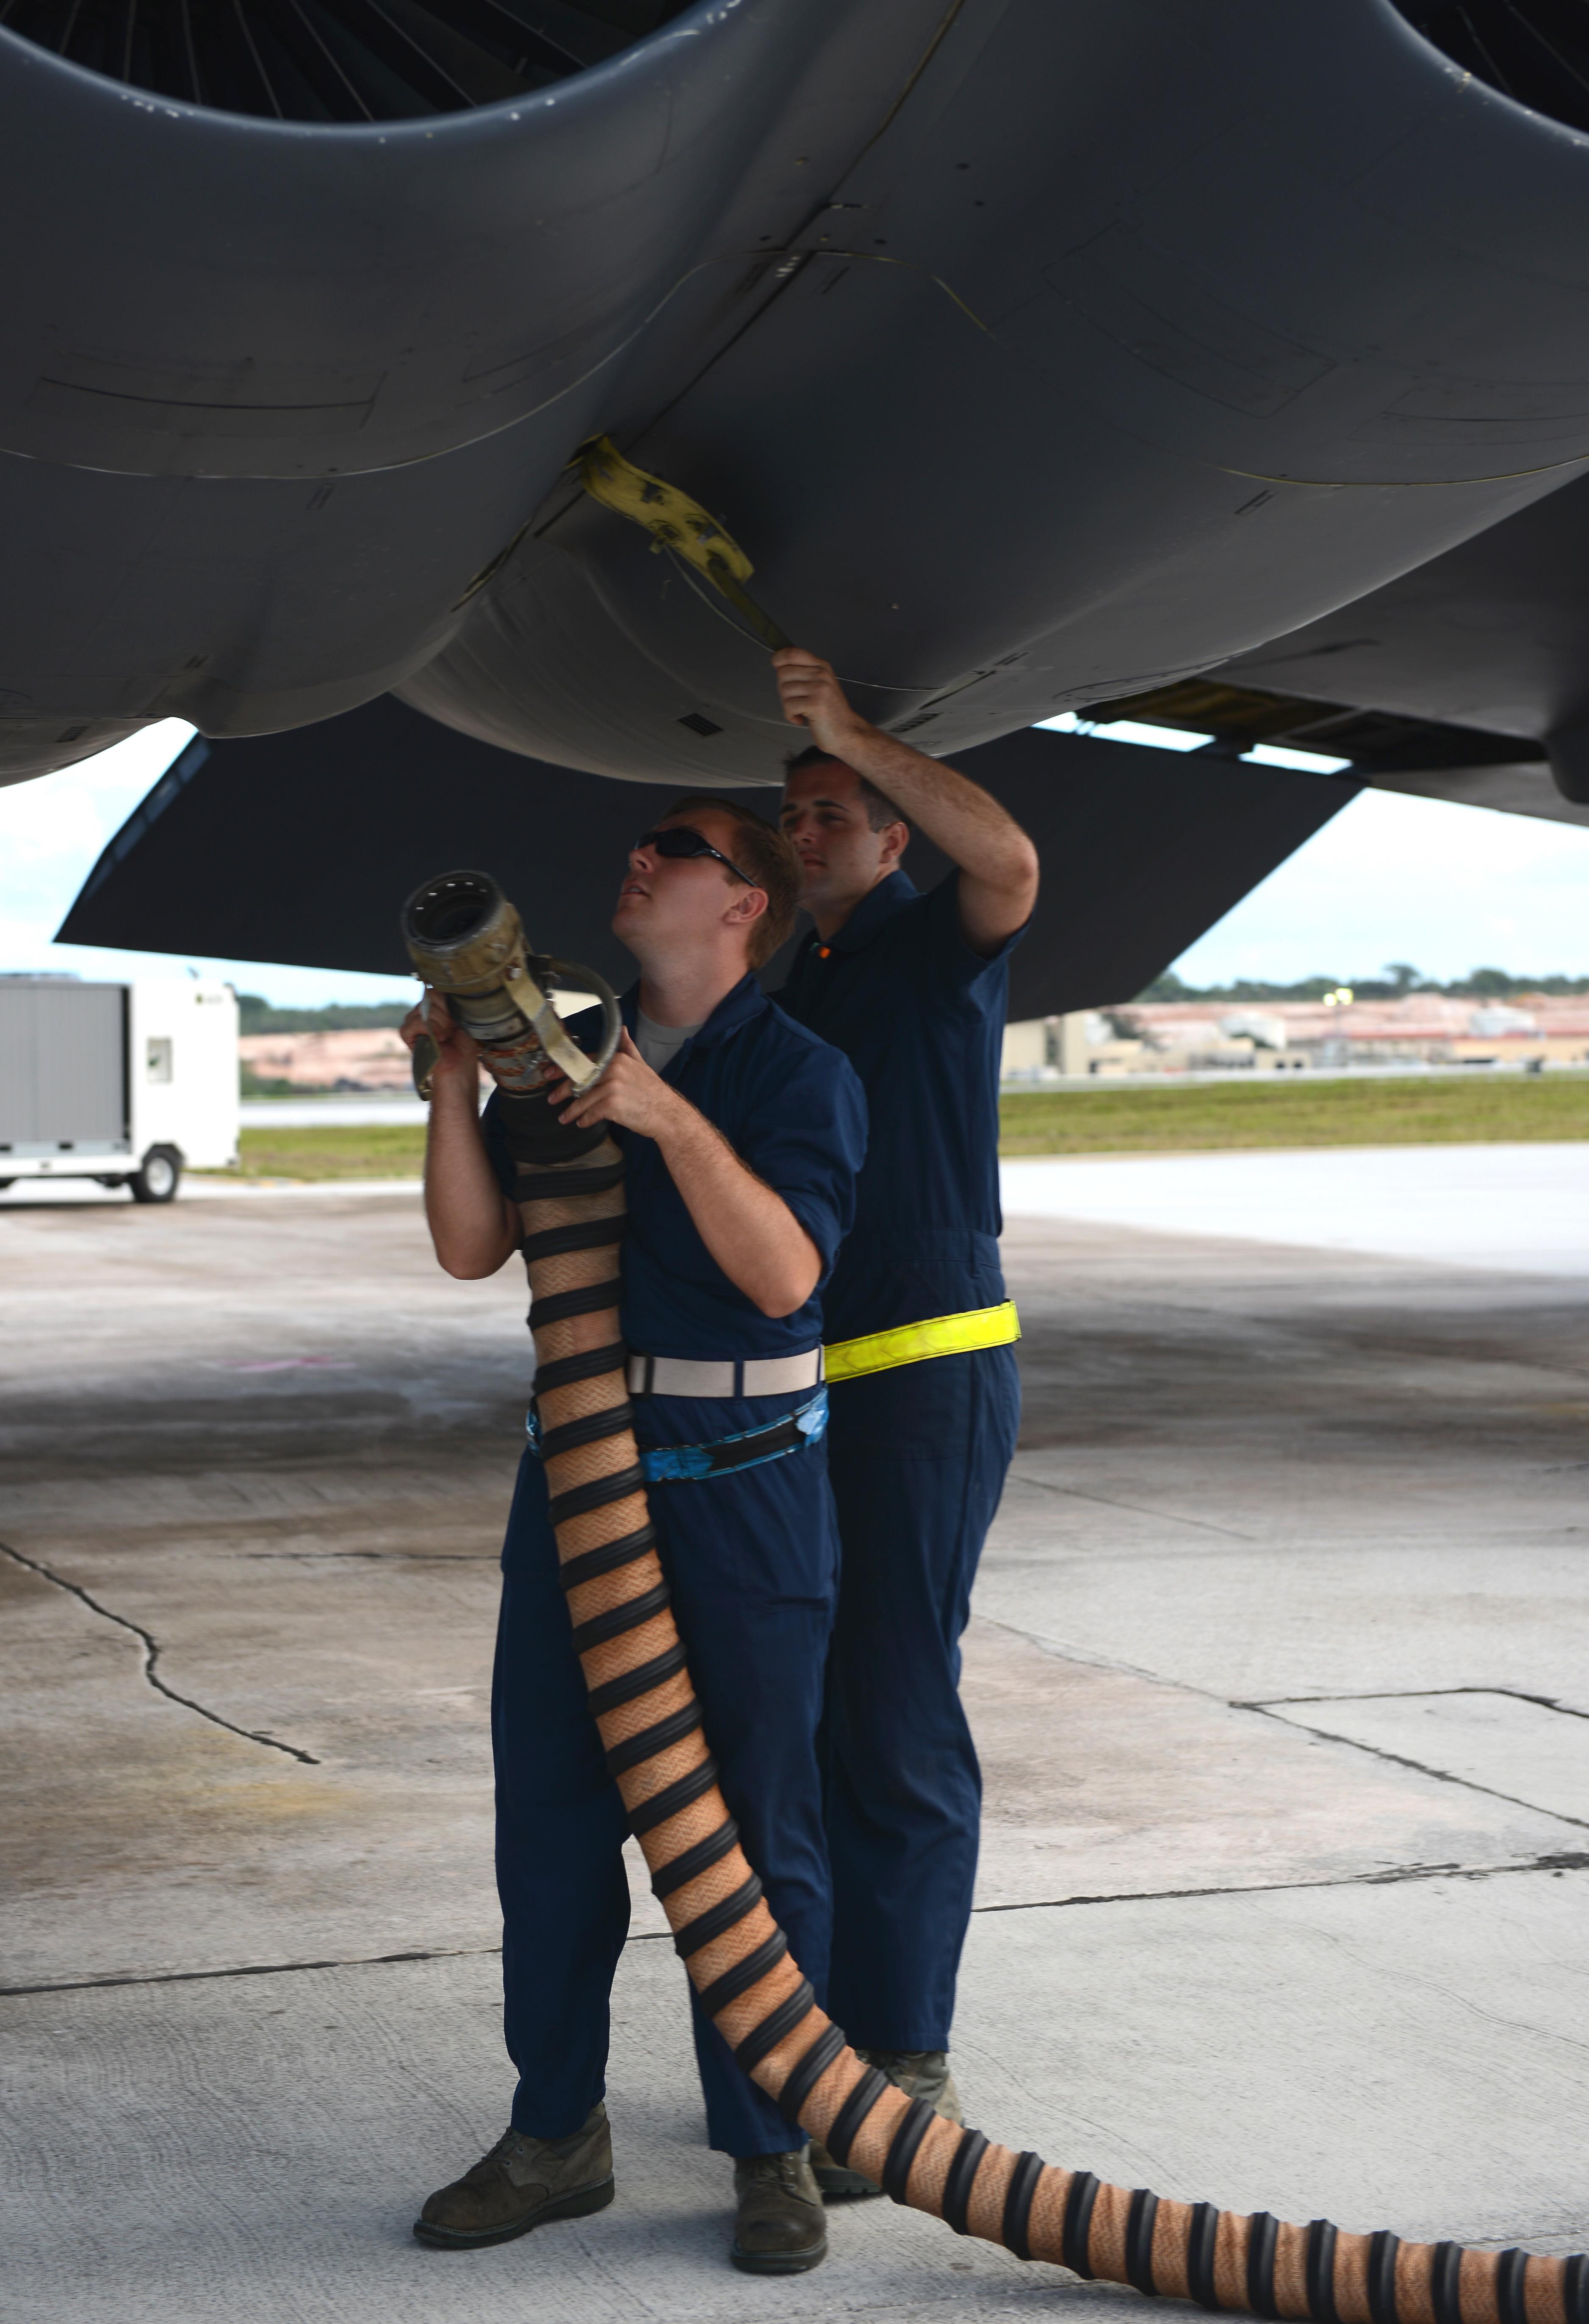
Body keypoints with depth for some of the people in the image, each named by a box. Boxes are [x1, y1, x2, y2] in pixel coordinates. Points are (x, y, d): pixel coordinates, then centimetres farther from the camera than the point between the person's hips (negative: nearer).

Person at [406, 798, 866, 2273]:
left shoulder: (796, 1072, -6)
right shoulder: (564, 1049, 10)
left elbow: (784, 1273, -19)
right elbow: (472, 1249, 5)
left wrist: (673, 1120, -28)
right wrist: (454, 1086, -9)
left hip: (744, 1485, -5)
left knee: (753, 1821, 0)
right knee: (549, 1806, 7)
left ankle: (771, 2153, 10)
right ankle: (556, 2135, 18)